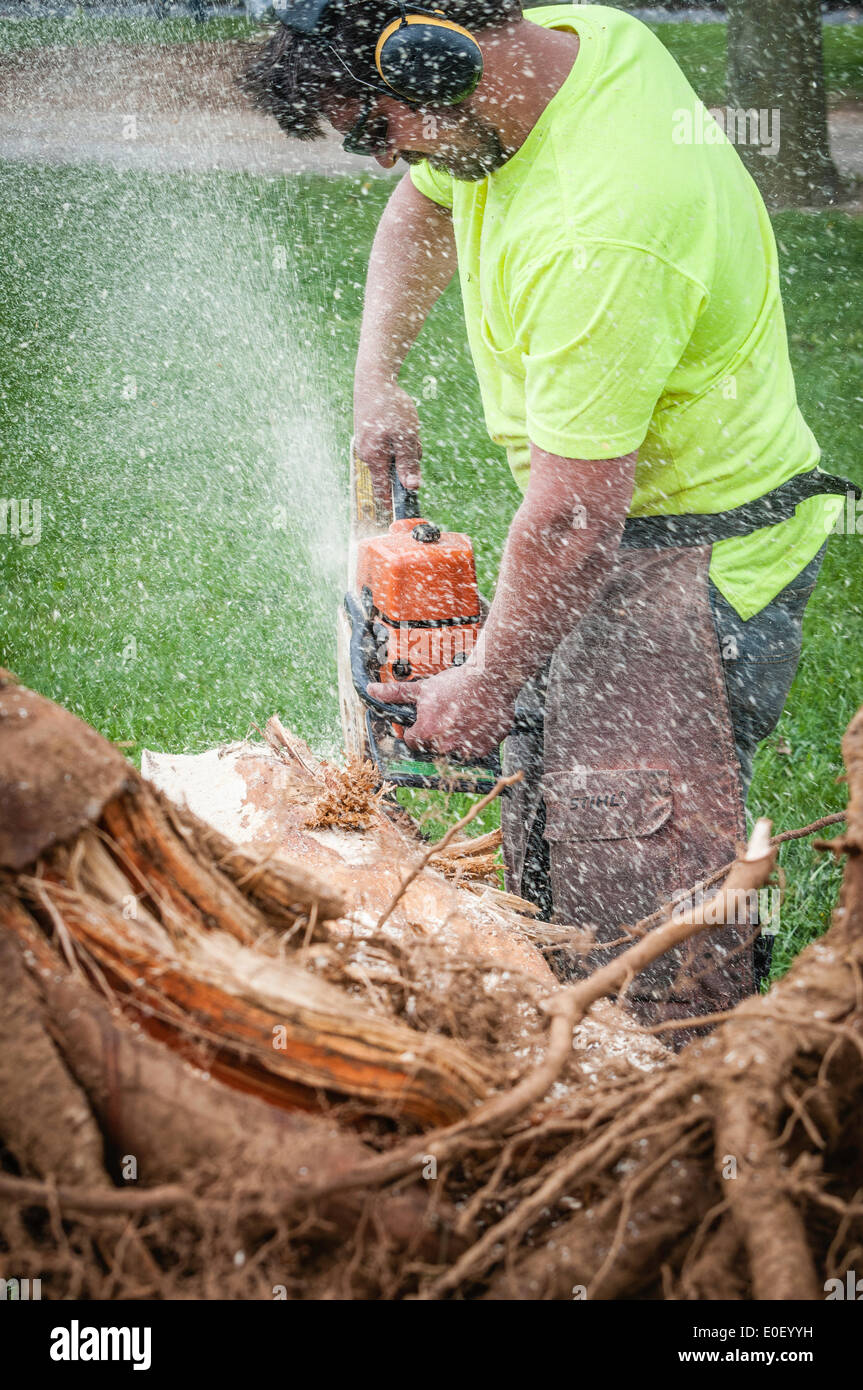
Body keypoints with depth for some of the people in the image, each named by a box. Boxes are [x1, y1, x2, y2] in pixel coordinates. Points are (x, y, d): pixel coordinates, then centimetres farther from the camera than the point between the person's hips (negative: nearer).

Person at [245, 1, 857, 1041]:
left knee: (642, 902, -8)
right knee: (545, 848, 16)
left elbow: (574, 517, -26)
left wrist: (487, 688, -12)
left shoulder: (599, 234, -33)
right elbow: (424, 208, 17)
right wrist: (376, 380, 7)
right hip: (619, 528, 10)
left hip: (698, 560, -10)